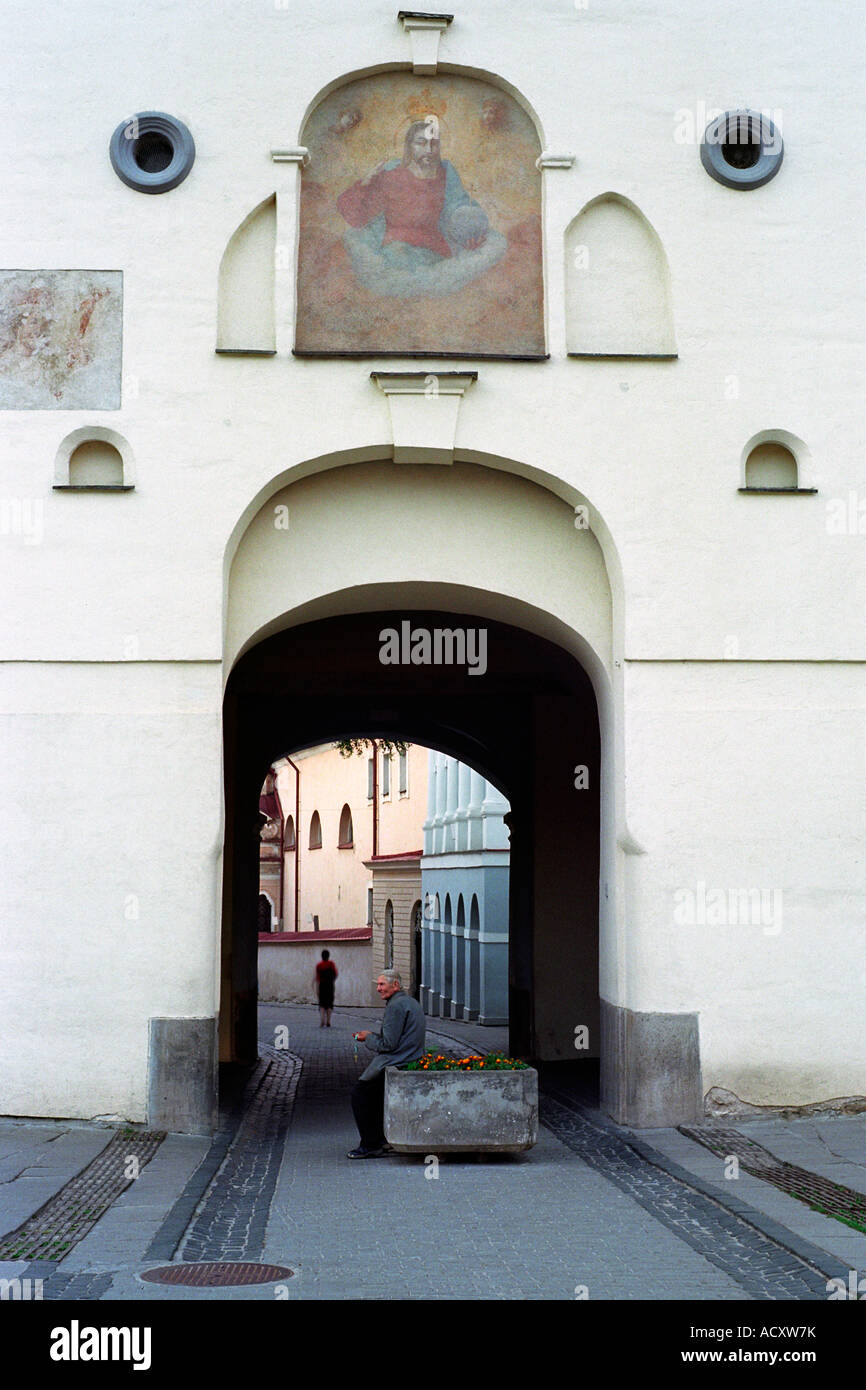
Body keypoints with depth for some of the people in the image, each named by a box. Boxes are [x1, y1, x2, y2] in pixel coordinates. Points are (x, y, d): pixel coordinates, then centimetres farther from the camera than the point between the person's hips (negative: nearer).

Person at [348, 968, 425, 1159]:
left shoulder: (396, 1006, -16)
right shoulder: (411, 1002, 17)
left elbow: (389, 1044, -18)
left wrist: (368, 1038, -1)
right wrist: (372, 1036, 15)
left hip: (395, 1064, -10)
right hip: (412, 1062, 10)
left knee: (360, 1092, 0)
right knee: (372, 1090, 23)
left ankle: (370, 1145, 1)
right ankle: (380, 1139, 19)